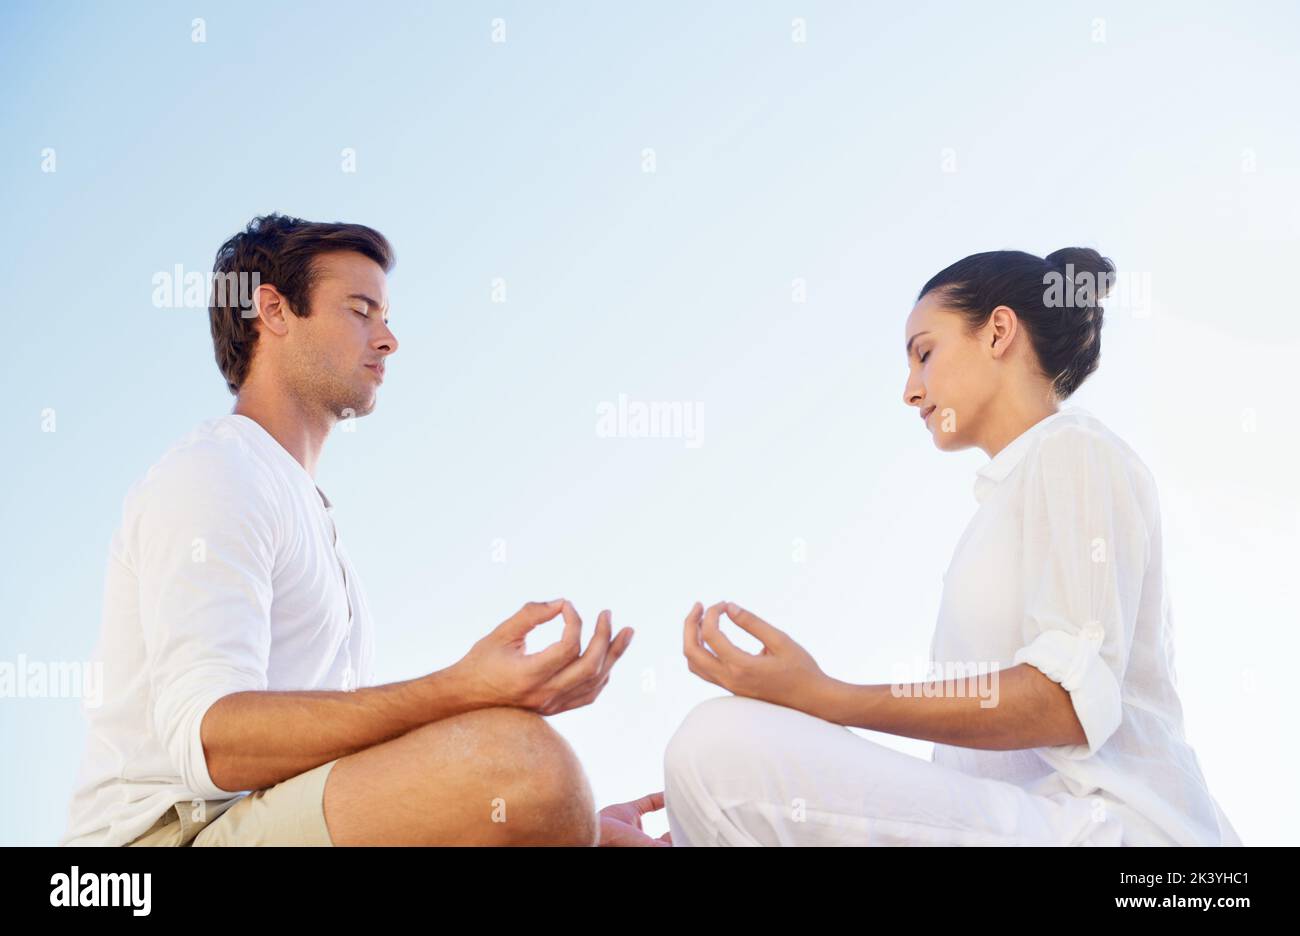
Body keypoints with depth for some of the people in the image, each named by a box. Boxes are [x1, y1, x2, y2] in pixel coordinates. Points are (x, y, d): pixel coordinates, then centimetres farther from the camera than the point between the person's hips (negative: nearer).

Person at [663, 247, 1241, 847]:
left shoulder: (1073, 449, -2)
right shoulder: (1012, 491, 25)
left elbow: (1072, 700, -15)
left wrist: (825, 698, -21)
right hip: (1019, 818, 10)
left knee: (723, 746, -24)